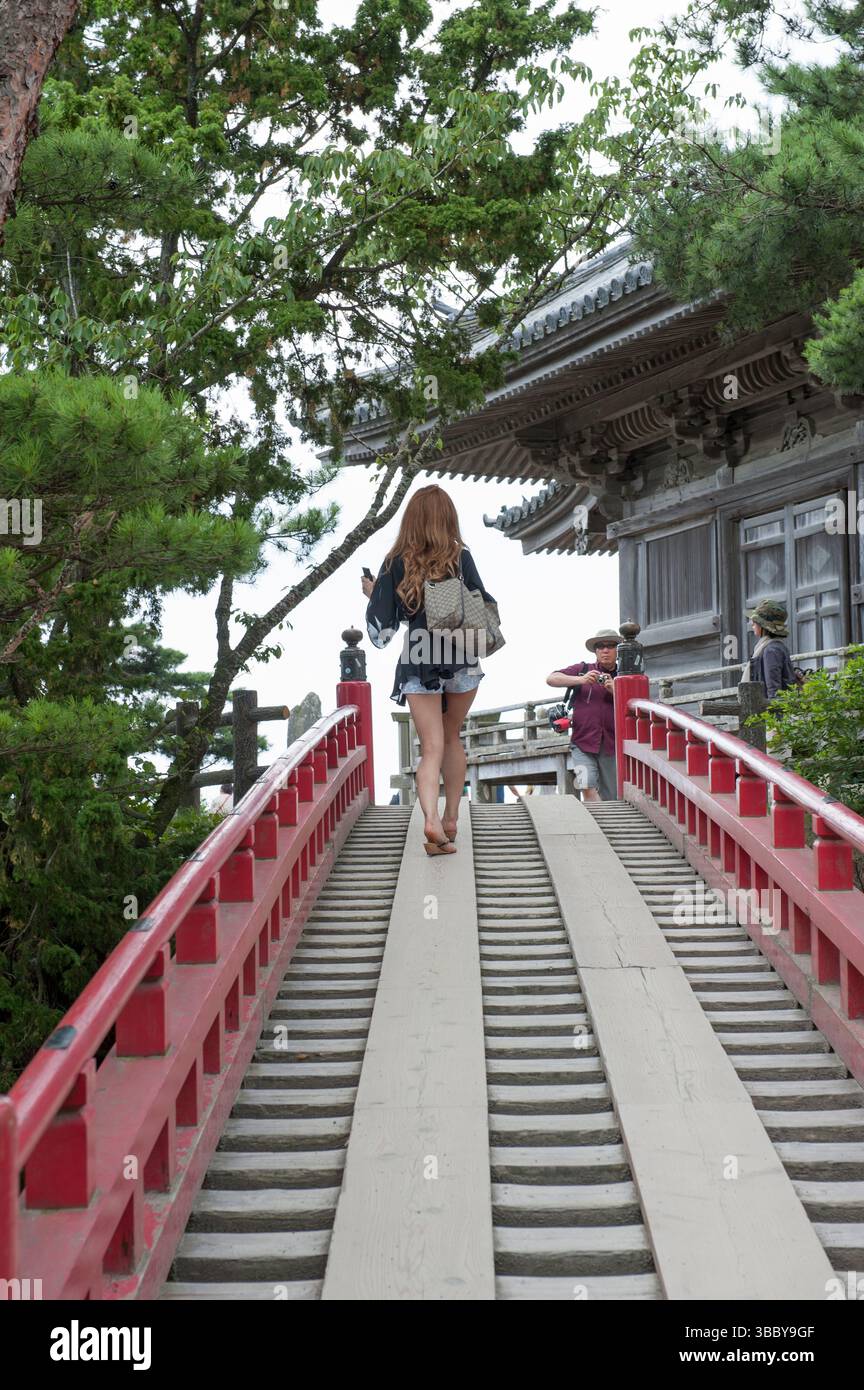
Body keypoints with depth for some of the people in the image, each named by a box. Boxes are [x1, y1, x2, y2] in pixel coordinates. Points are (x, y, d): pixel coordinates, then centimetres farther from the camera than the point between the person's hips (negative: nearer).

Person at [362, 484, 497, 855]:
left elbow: (380, 630, -2)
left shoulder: (395, 563, -1)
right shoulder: (460, 556, -4)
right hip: (462, 661, 0)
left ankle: (431, 818, -25)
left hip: (418, 663, 0)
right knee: (452, 739, 20)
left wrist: (372, 595, 17)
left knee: (431, 747, -2)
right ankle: (451, 819, 24)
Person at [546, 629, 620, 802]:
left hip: (611, 746, 2)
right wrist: (580, 679, -13)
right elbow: (551, 679, 1)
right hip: (583, 743, -2)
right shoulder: (583, 669, 9)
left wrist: (614, 690, -14)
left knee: (612, 798, 2)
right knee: (588, 787, -22)